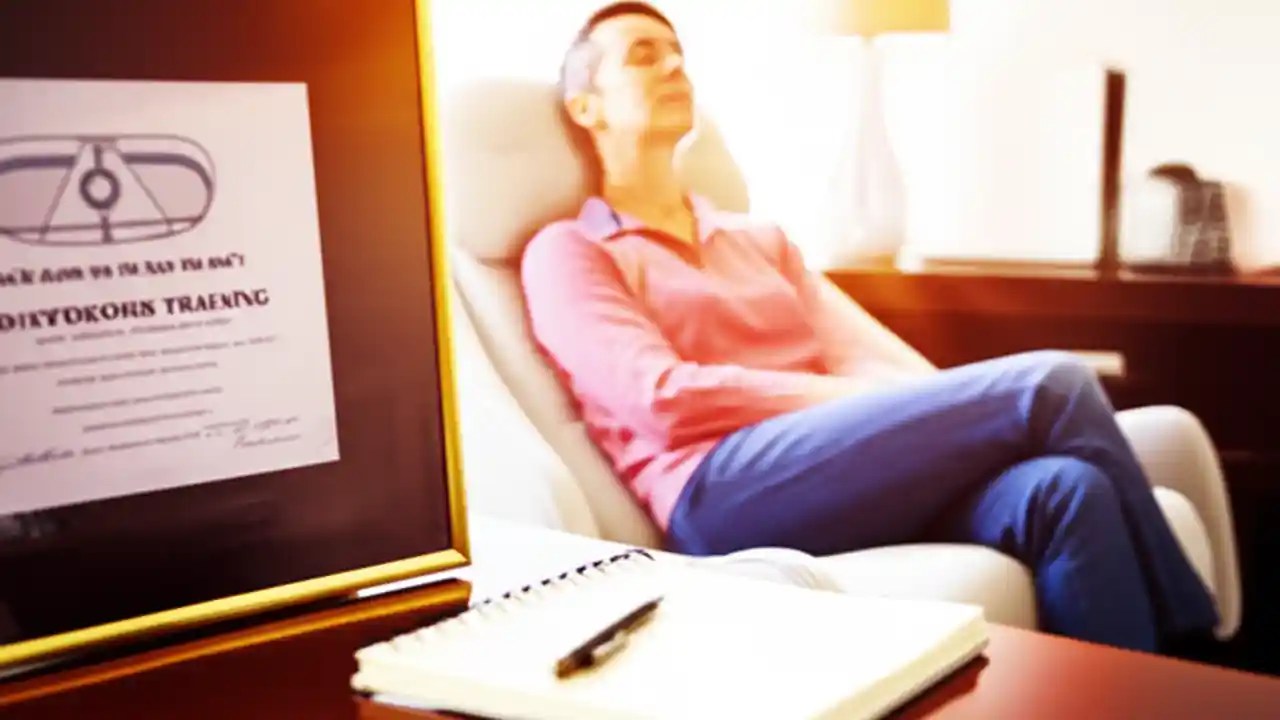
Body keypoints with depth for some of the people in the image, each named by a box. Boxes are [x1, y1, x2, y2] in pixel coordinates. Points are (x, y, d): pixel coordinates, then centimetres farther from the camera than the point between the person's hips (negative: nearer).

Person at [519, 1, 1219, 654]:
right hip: (723, 494, -6)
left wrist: (941, 406, -10)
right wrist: (890, 404, -11)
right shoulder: (565, 252, 9)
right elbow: (665, 400, -7)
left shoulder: (760, 238, 28)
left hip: (857, 473, 6)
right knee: (1049, 385, -19)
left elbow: (860, 351, 13)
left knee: (1063, 490, -26)